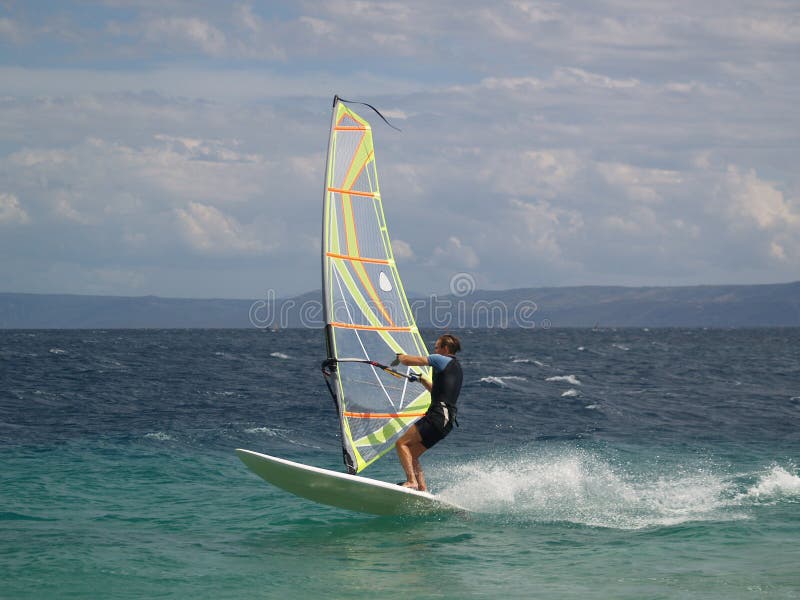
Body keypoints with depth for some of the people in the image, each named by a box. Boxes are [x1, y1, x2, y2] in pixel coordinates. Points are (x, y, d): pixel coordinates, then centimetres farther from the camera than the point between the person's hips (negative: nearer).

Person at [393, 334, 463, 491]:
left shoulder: (442, 360, -2)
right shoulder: (456, 369, 26)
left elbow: (410, 361, -3)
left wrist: (399, 357, 18)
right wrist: (422, 380, 47)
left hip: (438, 415, -9)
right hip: (447, 420, 9)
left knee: (402, 443, -11)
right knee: (412, 455, 10)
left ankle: (411, 481, -22)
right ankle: (423, 490, 2)